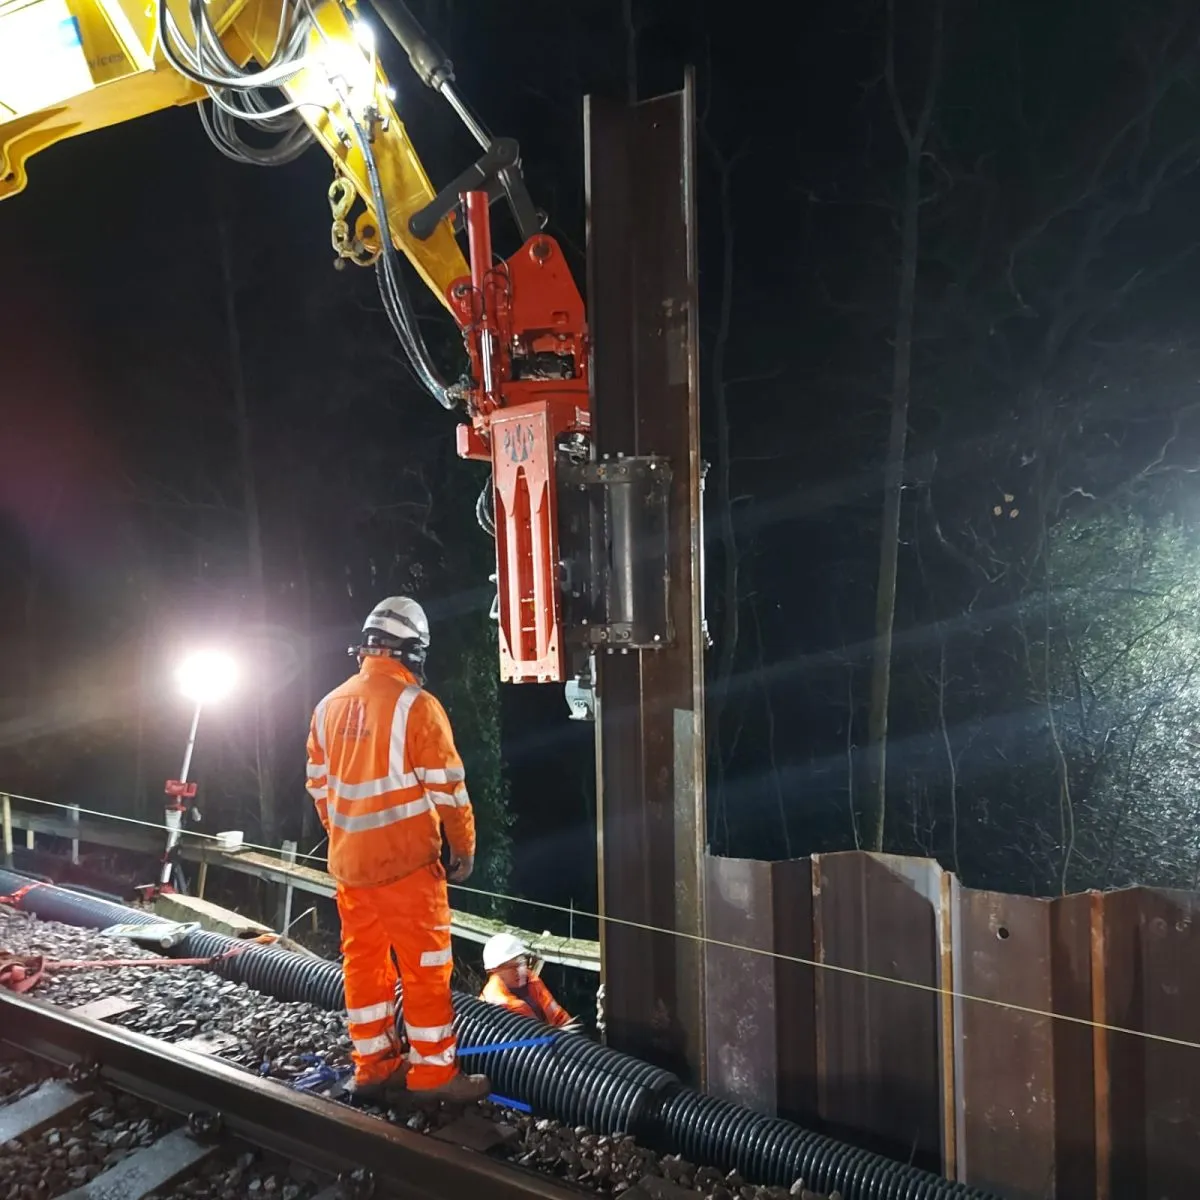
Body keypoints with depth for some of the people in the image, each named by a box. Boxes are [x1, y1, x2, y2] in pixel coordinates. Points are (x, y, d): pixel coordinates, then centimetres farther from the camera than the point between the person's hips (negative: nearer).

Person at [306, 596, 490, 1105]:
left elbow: (319, 784, 13)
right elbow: (447, 787, -14)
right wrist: (464, 846, -2)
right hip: (406, 860, -7)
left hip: (348, 861, 7)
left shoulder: (330, 706, 6)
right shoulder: (415, 705, -14)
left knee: (363, 961, 15)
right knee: (425, 966, 4)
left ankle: (373, 1066, 26)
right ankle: (433, 1071, 12)